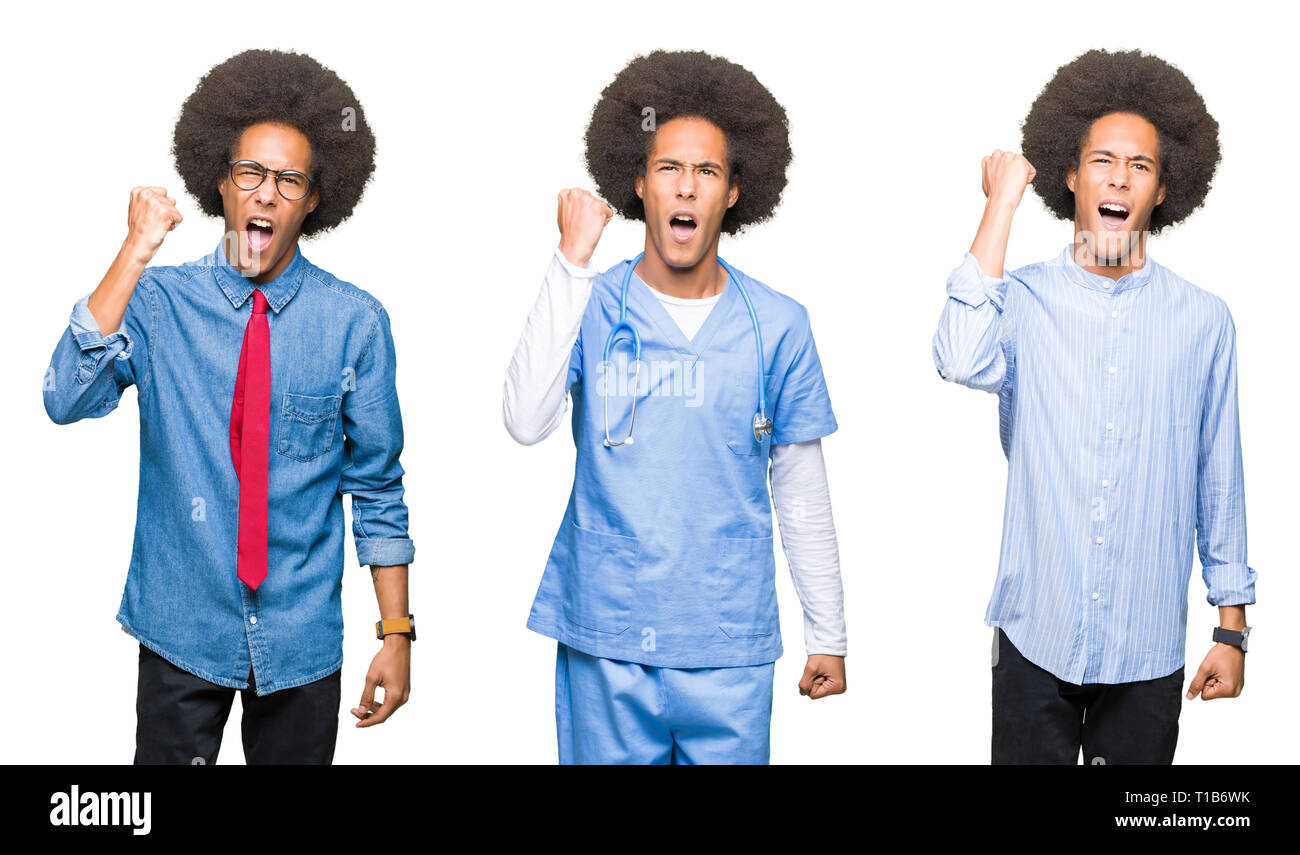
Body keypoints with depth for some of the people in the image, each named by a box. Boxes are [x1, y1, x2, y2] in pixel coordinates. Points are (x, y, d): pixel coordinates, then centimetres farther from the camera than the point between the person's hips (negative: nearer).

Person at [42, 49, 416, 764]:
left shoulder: (355, 322, -5)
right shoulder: (159, 302, -4)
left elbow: (376, 485, 0)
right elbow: (66, 402, -20)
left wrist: (395, 632, -2)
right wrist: (136, 251, -22)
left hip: (302, 641, 0)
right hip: (181, 632, 0)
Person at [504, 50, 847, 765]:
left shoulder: (778, 325, 0)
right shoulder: (592, 307, -2)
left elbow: (802, 493, 6)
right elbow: (526, 423, -19)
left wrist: (828, 635, 8)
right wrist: (572, 262, -20)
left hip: (729, 651, 1)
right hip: (604, 645, 0)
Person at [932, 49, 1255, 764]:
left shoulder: (1204, 321, 2)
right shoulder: (1024, 300, -3)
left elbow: (1219, 484, 7)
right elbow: (962, 360, -26)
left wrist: (1232, 627, 8)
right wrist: (1002, 203, -17)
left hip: (1148, 649, 2)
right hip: (1037, 636, -1)